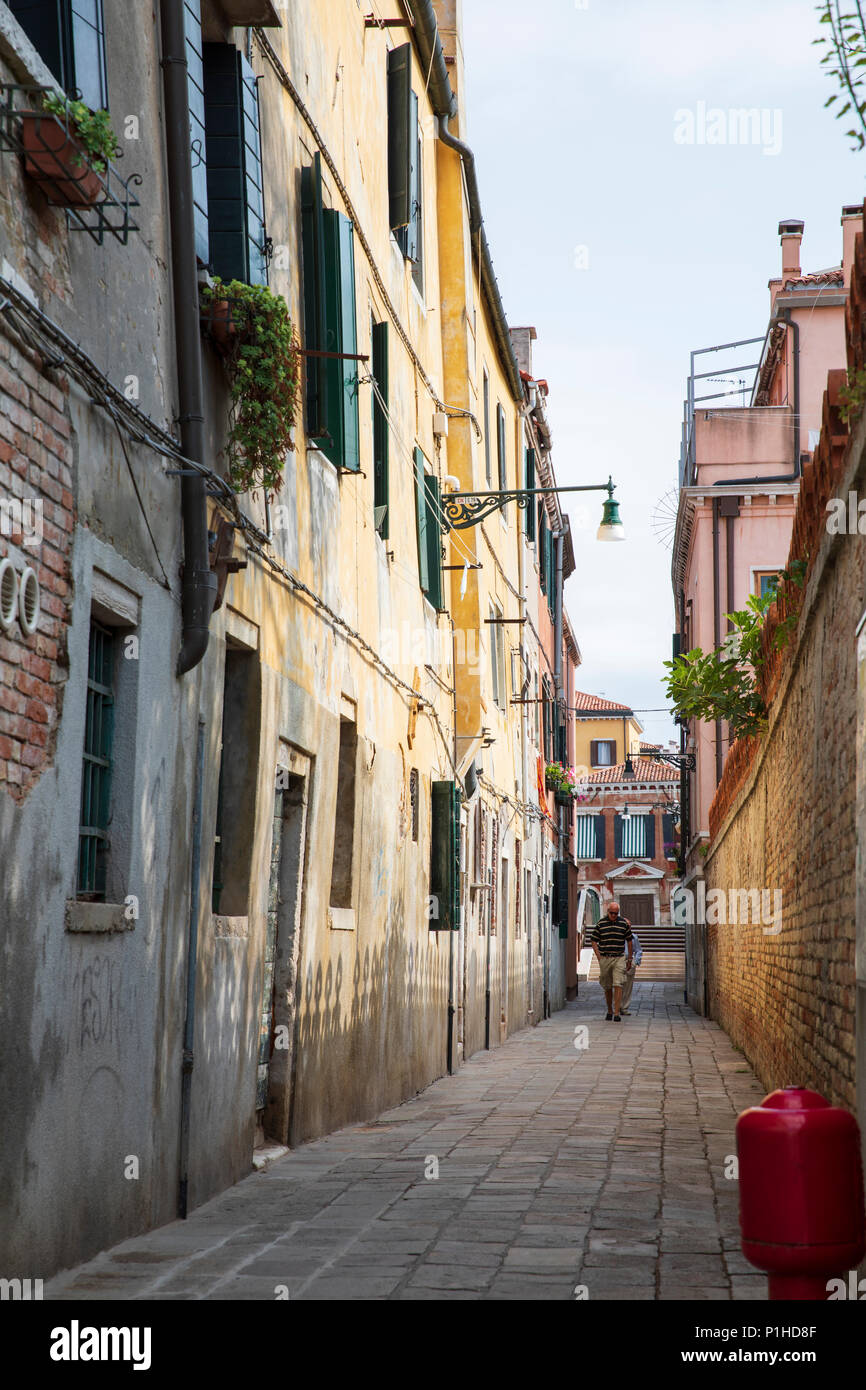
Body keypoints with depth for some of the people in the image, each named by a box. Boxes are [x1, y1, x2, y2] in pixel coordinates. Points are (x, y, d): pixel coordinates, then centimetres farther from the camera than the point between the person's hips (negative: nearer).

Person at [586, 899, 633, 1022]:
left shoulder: (624, 923, 2)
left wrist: (630, 959, 12)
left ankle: (617, 1013, -13)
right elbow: (593, 941, 4)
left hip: (619, 958, -1)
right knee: (607, 987, 9)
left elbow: (629, 940, 12)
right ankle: (609, 1011, 25)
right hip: (604, 958, 1)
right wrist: (599, 957, -4)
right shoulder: (600, 923, 0)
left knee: (618, 985, -11)